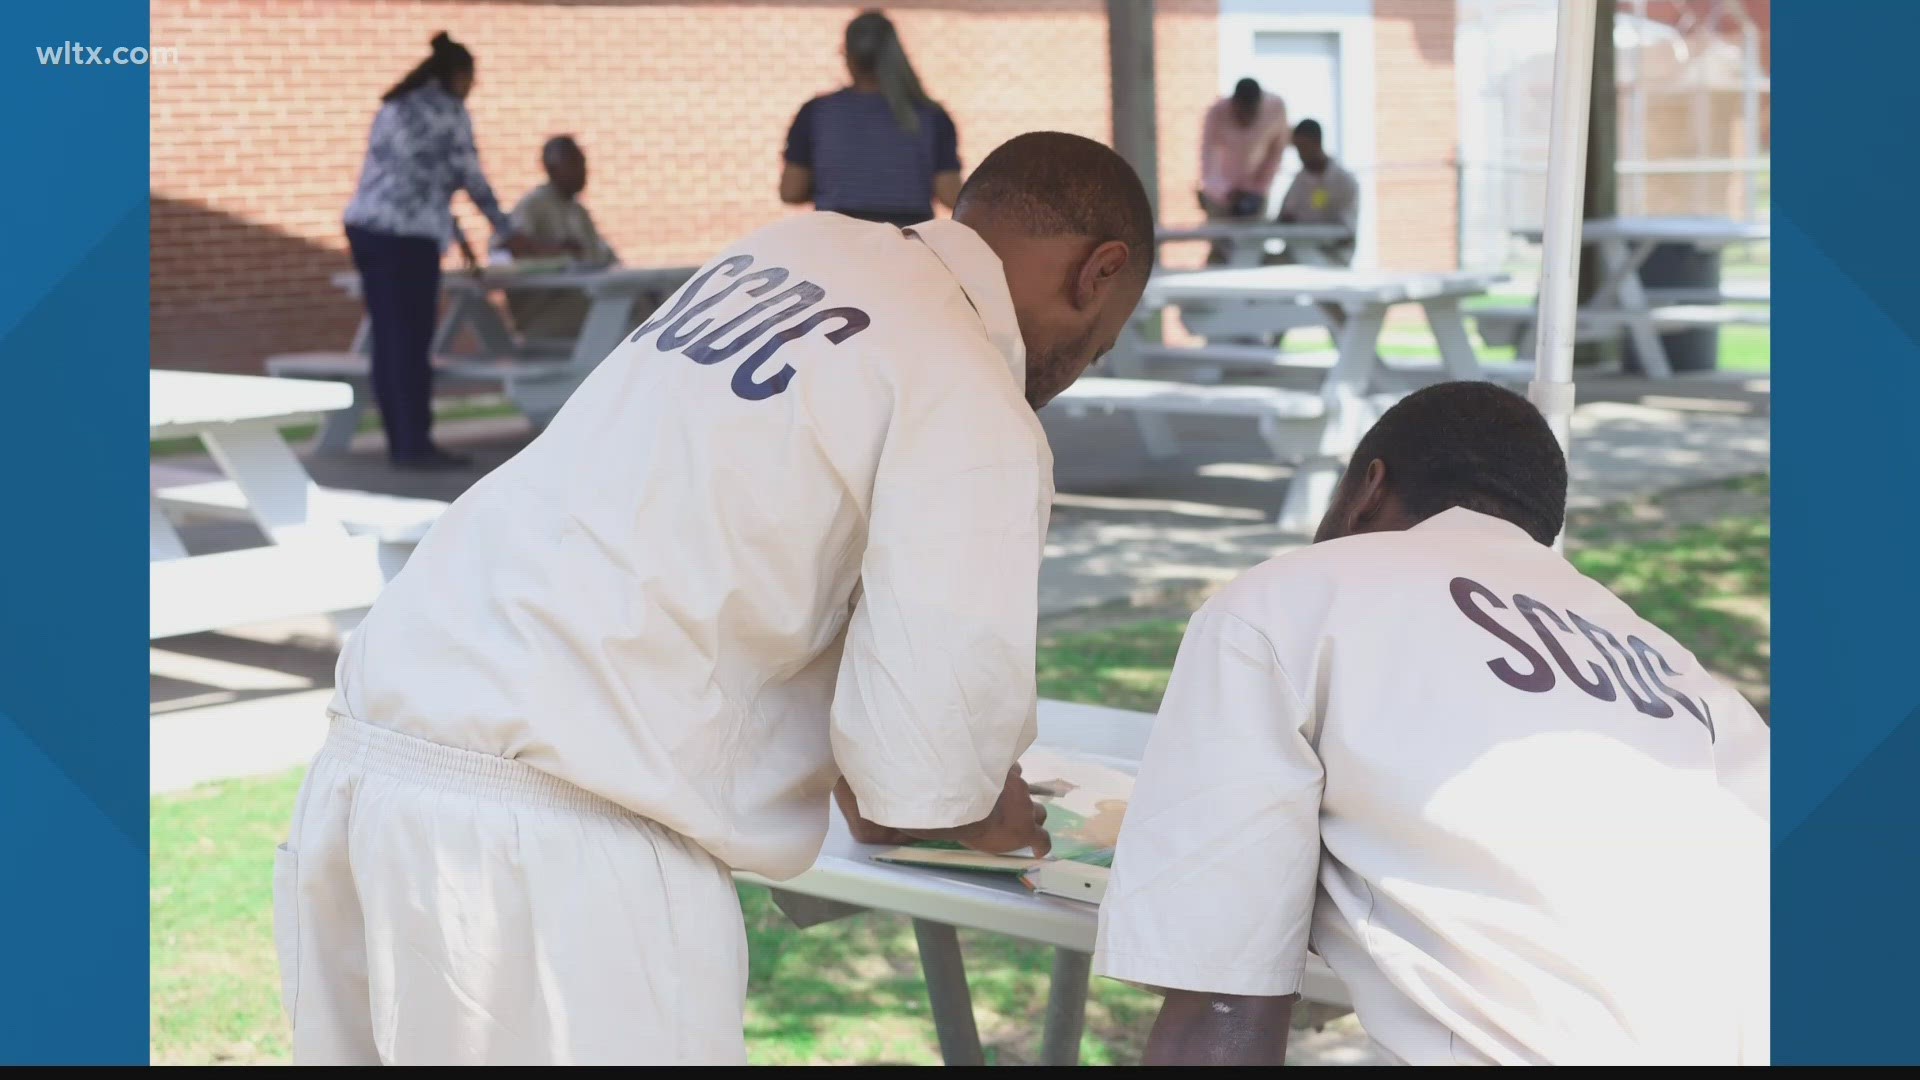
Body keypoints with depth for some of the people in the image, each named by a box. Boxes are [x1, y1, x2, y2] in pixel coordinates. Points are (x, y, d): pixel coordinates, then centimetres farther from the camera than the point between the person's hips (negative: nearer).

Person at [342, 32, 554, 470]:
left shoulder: (396, 106, 21)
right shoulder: (448, 110, -4)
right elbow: (472, 179, -1)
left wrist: (455, 233, 32)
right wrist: (509, 234, 11)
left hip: (365, 228, 8)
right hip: (405, 235, -8)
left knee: (387, 339, 9)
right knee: (412, 342, -5)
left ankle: (399, 441, 12)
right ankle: (415, 445, -4)